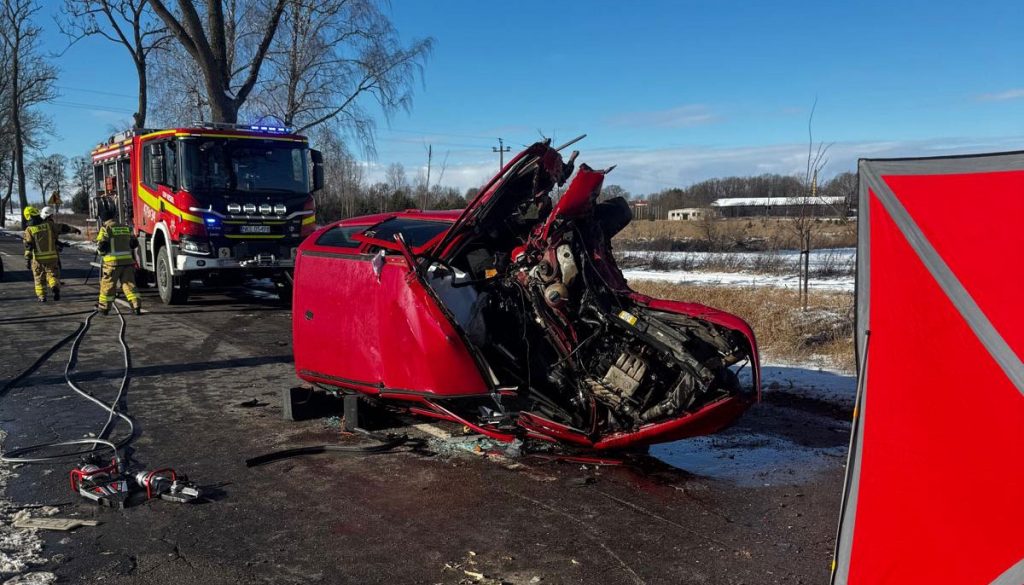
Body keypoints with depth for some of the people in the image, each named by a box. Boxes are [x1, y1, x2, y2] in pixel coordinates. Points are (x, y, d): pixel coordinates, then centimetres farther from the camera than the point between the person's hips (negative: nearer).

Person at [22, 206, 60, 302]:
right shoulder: (49, 225, -3)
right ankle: (55, 287, -15)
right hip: (52, 256, 1)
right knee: (52, 274, 13)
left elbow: (28, 247, -10)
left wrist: (27, 260, -7)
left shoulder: (29, 230, -8)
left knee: (39, 277, 14)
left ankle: (42, 296, 16)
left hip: (38, 258, -1)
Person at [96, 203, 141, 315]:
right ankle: (136, 306, -4)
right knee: (129, 283, 5)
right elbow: (134, 243, 15)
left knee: (108, 285, 8)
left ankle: (104, 307, 17)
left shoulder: (106, 228, -7)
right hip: (127, 260, 4)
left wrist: (101, 251, 10)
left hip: (112, 261, -4)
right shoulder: (126, 228, 9)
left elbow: (101, 246, -10)